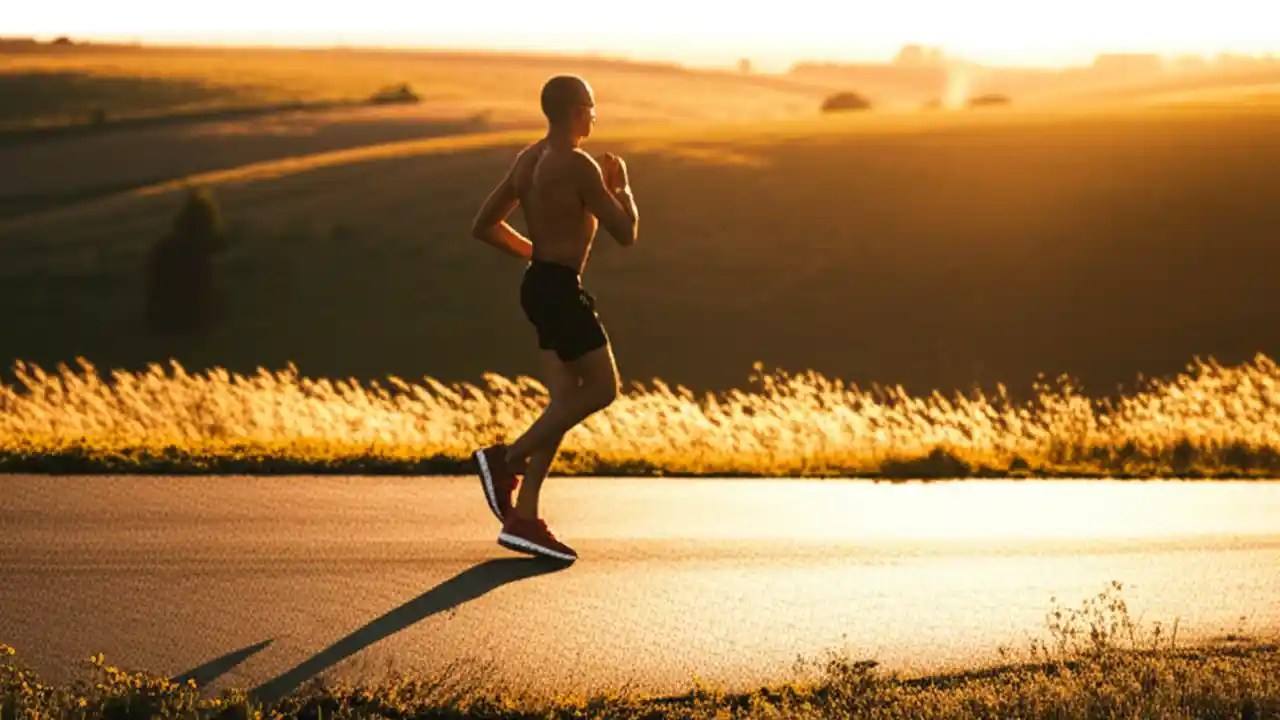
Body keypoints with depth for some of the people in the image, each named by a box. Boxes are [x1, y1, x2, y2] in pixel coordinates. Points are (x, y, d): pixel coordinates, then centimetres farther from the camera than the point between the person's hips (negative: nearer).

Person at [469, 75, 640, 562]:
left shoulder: (527, 159, 11)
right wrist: (621, 186, 6)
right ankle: (506, 458, -4)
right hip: (560, 289, -9)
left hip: (539, 282, 9)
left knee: (566, 401, 8)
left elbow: (484, 225, 17)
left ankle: (523, 519, 5)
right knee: (602, 389, -2)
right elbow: (625, 234, -12)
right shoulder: (579, 166, -15)